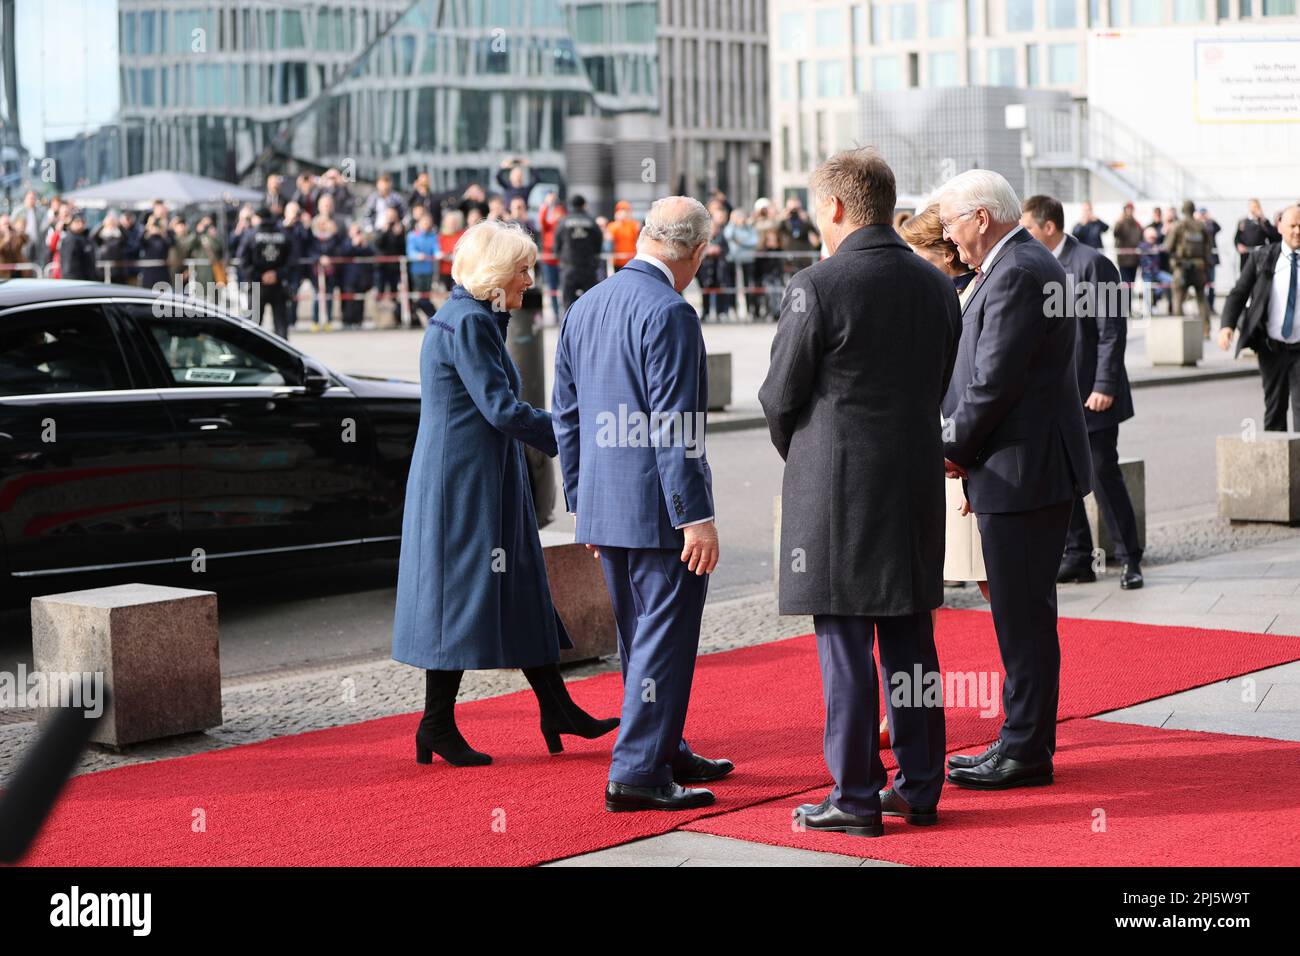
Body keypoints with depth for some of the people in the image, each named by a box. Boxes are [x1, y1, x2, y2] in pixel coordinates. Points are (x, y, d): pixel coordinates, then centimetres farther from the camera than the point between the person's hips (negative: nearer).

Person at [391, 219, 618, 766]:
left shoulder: (475, 319, 16)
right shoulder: (467, 324, -17)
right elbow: (502, 408, -20)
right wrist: (572, 440, -12)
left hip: (486, 479, 11)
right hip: (464, 479, -11)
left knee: (520, 591, 12)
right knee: (463, 592, -4)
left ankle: (557, 710, 17)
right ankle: (437, 726, 4)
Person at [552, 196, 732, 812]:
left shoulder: (584, 307, 11)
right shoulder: (669, 313, -16)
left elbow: (565, 414, 15)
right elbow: (674, 428, -20)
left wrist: (581, 502, 21)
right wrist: (696, 517, -18)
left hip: (603, 507, 9)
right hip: (658, 507, -9)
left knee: (641, 637, 18)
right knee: (665, 637, -2)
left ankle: (664, 750, 30)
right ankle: (637, 774, -2)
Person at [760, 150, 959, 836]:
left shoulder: (817, 286, -12)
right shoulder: (937, 285, 7)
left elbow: (780, 396, -6)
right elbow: (938, 387, 13)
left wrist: (798, 455, 12)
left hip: (837, 489, -6)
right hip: (917, 484, 6)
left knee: (844, 646, 0)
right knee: (910, 643, 12)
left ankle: (855, 799, 5)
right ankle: (919, 787, 18)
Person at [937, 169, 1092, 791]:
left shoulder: (1017, 275, -17)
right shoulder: (1026, 265, 16)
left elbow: (994, 382, -21)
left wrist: (954, 450, -7)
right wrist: (965, 450, 10)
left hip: (1024, 471, -11)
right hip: (1029, 467, 11)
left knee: (1023, 618, -4)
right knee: (1021, 615, 15)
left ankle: (1026, 753, 3)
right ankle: (1024, 740, 23)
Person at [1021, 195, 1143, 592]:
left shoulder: (1092, 264, -11)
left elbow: (1112, 331, -13)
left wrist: (1104, 387, -17)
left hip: (1090, 395, -7)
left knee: (1104, 475, -3)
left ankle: (1129, 559, 7)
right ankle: (1077, 557, 17)